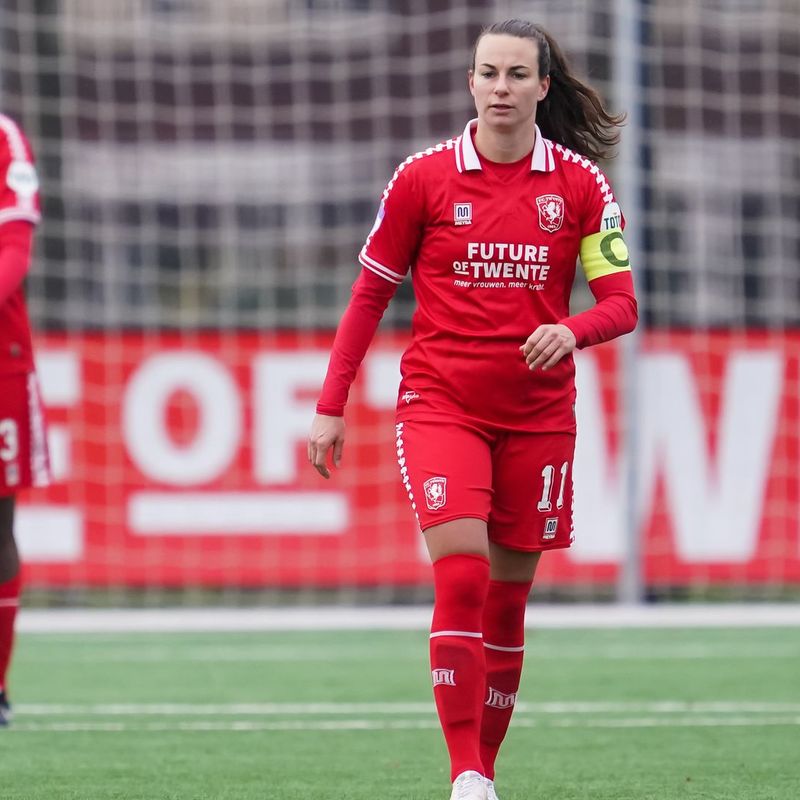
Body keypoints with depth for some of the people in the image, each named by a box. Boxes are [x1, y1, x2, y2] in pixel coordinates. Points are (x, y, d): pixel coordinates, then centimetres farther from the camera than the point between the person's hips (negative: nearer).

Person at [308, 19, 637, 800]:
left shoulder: (580, 185, 1)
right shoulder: (424, 177, -1)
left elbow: (621, 303, 1)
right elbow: (369, 295, 6)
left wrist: (570, 330, -21)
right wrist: (331, 405, 2)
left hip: (537, 414, 2)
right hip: (440, 404, -2)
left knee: (507, 596, 5)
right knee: (461, 573, -17)